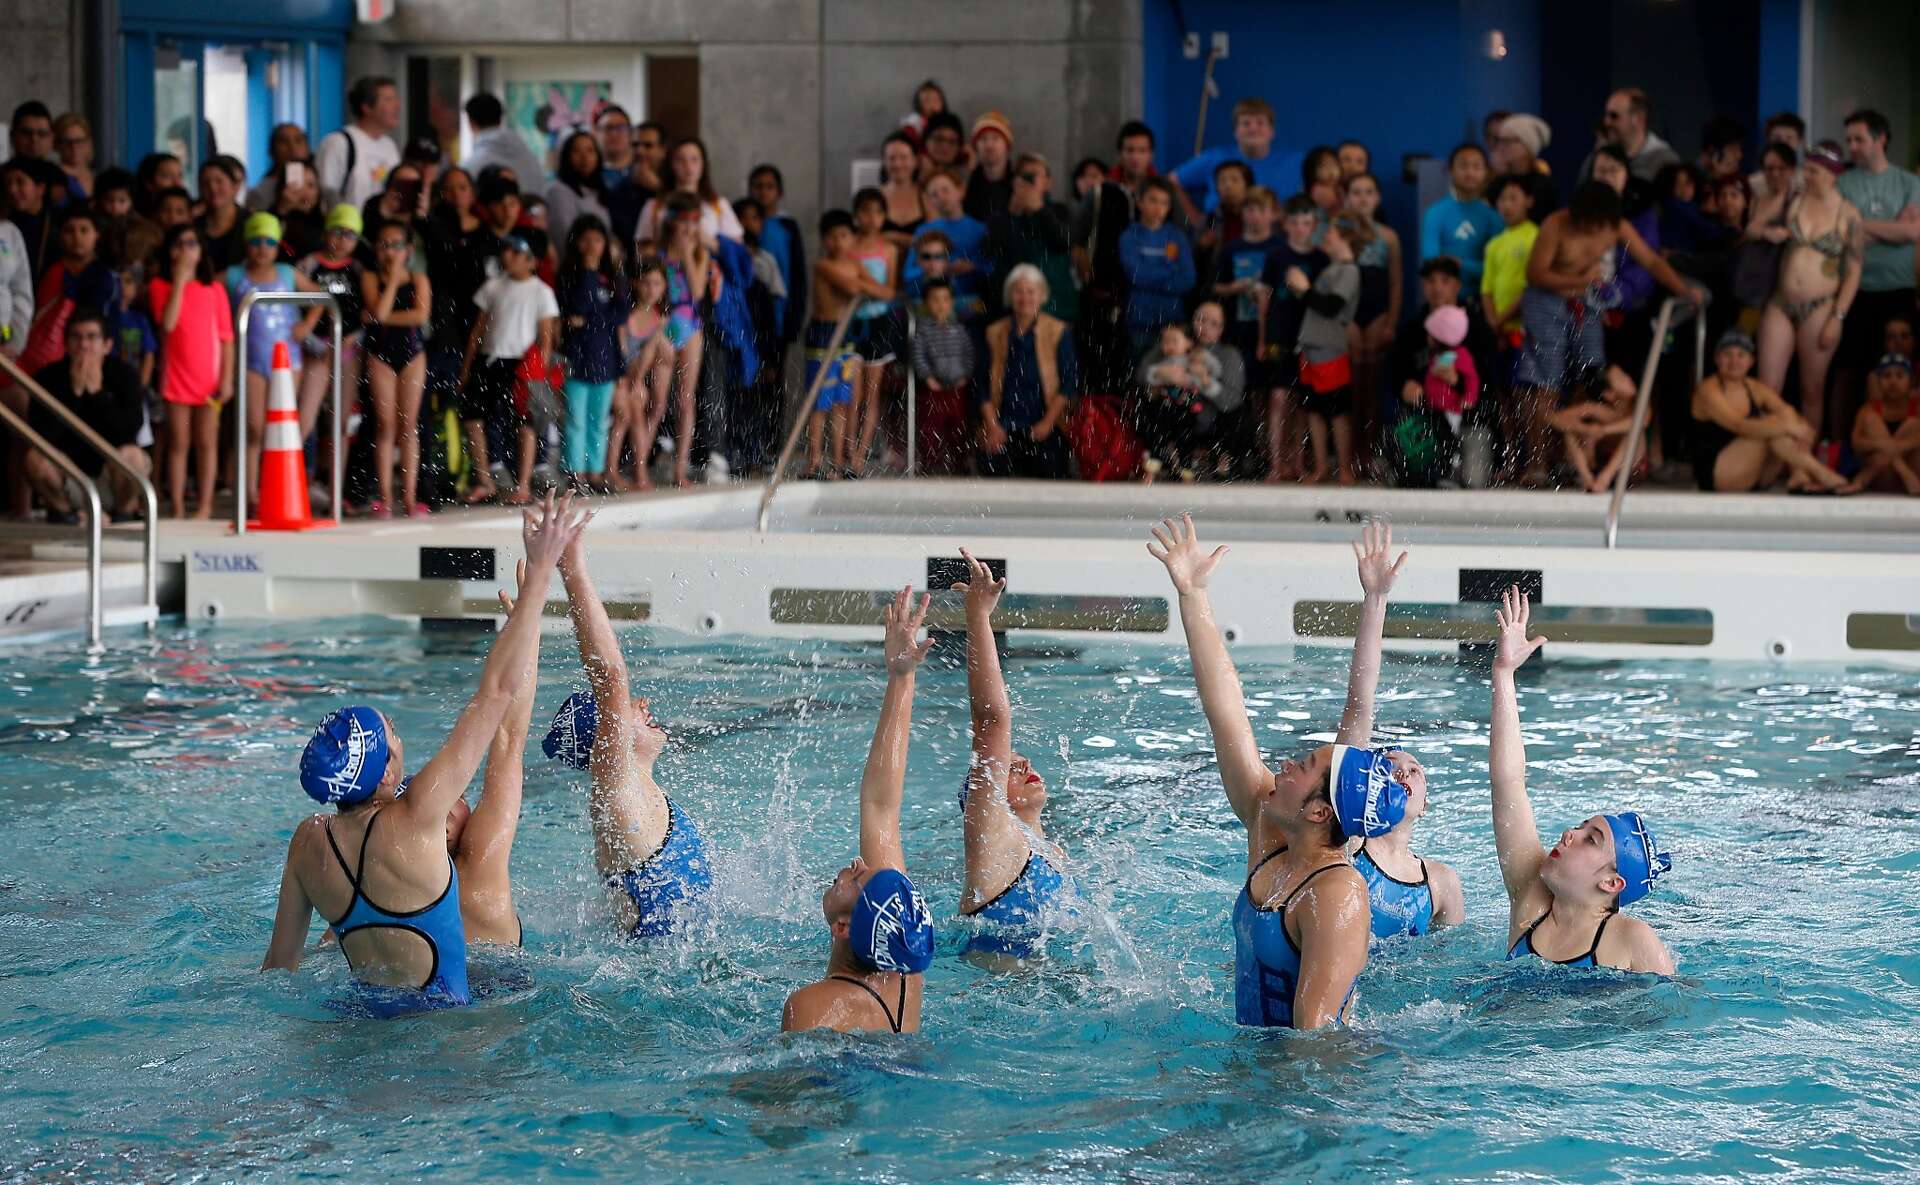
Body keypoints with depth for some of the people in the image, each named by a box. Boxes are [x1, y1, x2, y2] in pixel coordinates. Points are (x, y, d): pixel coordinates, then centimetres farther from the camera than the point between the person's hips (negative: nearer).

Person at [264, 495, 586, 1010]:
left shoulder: (308, 842, 0)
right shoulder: (415, 821, -16)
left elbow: (279, 963, 10)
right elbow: (498, 692, -13)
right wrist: (540, 572, -8)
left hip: (370, 1012, 7)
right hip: (442, 1018, -7)